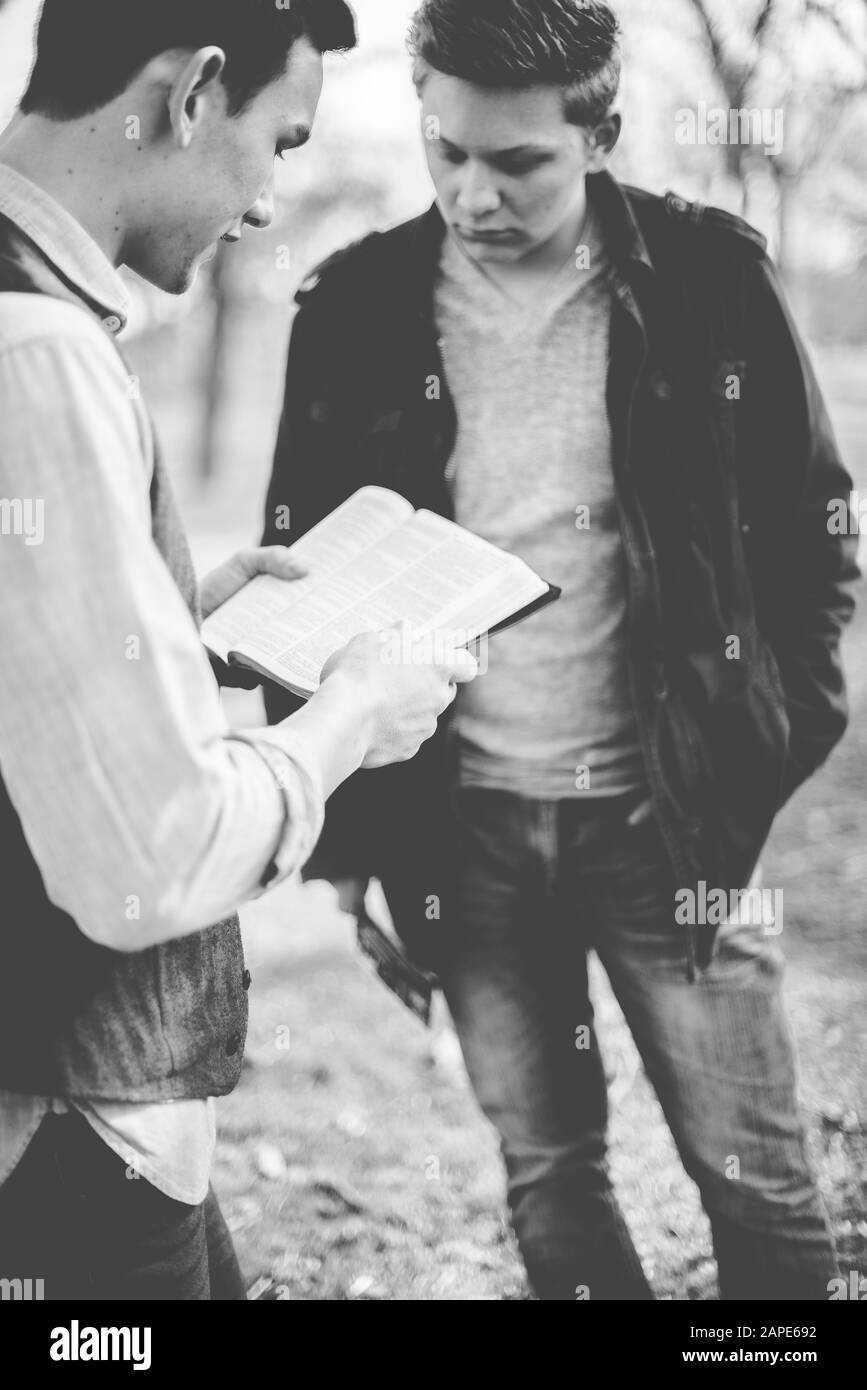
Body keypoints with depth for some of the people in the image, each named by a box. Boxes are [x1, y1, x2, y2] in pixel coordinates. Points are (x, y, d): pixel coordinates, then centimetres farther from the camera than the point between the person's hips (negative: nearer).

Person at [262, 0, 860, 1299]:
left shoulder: (709, 276, -6)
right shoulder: (357, 310, -2)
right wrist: (342, 831, 2)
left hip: (665, 809, -2)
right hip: (460, 823, 2)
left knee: (753, 1174, 6)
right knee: (547, 1174, 14)